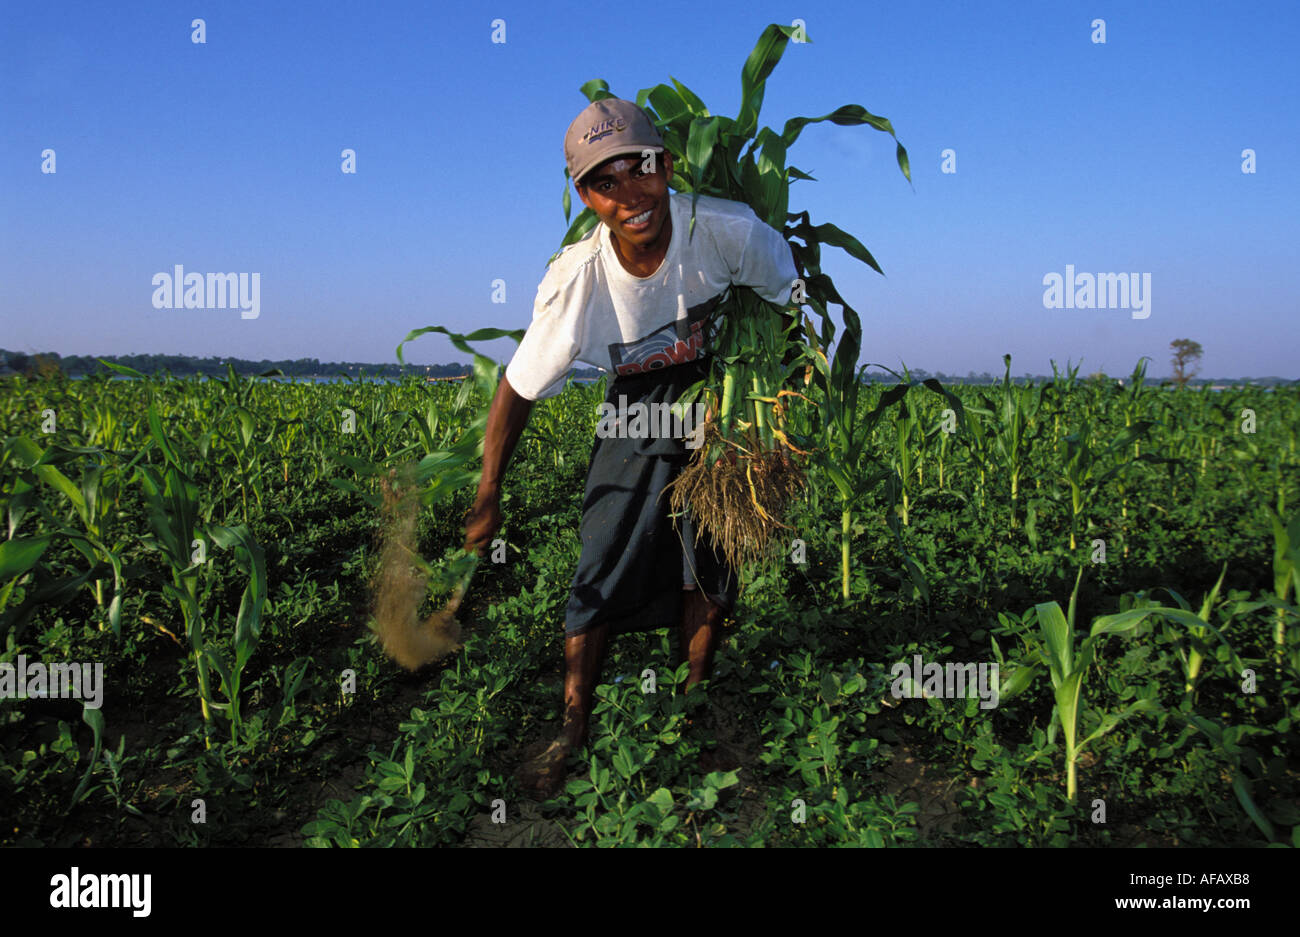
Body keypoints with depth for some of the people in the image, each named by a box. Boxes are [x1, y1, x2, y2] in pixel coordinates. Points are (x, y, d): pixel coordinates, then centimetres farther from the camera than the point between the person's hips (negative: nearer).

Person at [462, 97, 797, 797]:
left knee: (711, 562, 5)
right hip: (635, 413, -1)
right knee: (603, 571, -4)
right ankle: (573, 732, 14)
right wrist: (487, 502, -10)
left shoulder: (726, 232, -28)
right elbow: (517, 394, -16)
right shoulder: (575, 284, -29)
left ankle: (694, 701, 29)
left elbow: (785, 294, -5)